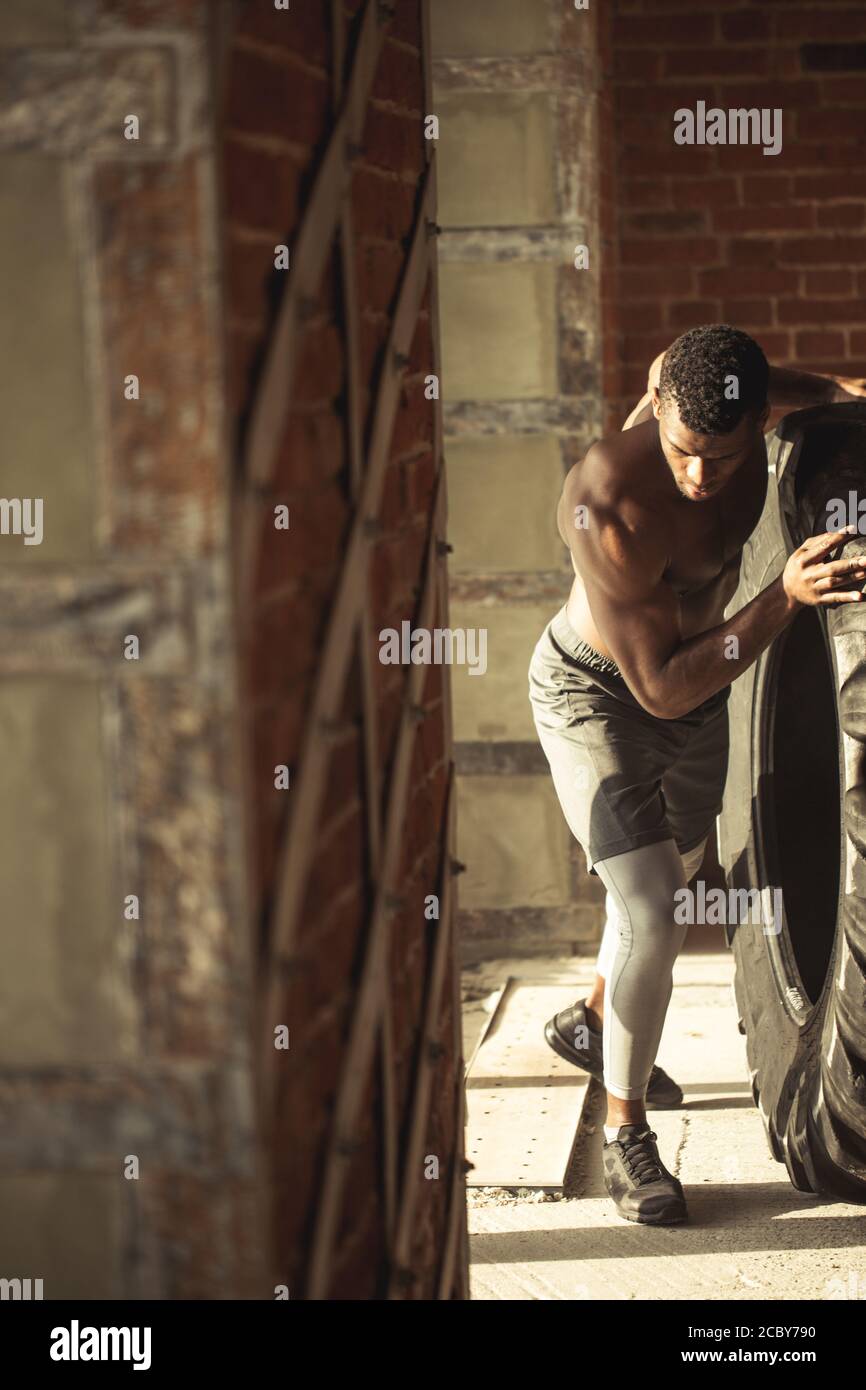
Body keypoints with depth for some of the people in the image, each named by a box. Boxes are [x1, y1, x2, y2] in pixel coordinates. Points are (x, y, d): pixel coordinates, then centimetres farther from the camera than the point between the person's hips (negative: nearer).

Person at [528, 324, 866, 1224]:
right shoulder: (608, 508, -39)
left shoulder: (733, 406, -21)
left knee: (673, 875, 26)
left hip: (700, 689, 8)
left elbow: (665, 364, 7)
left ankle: (594, 1023, 53)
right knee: (649, 914, -18)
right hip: (596, 692, -8)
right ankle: (624, 1134, 1)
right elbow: (662, 689, -35)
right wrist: (785, 598, -44)